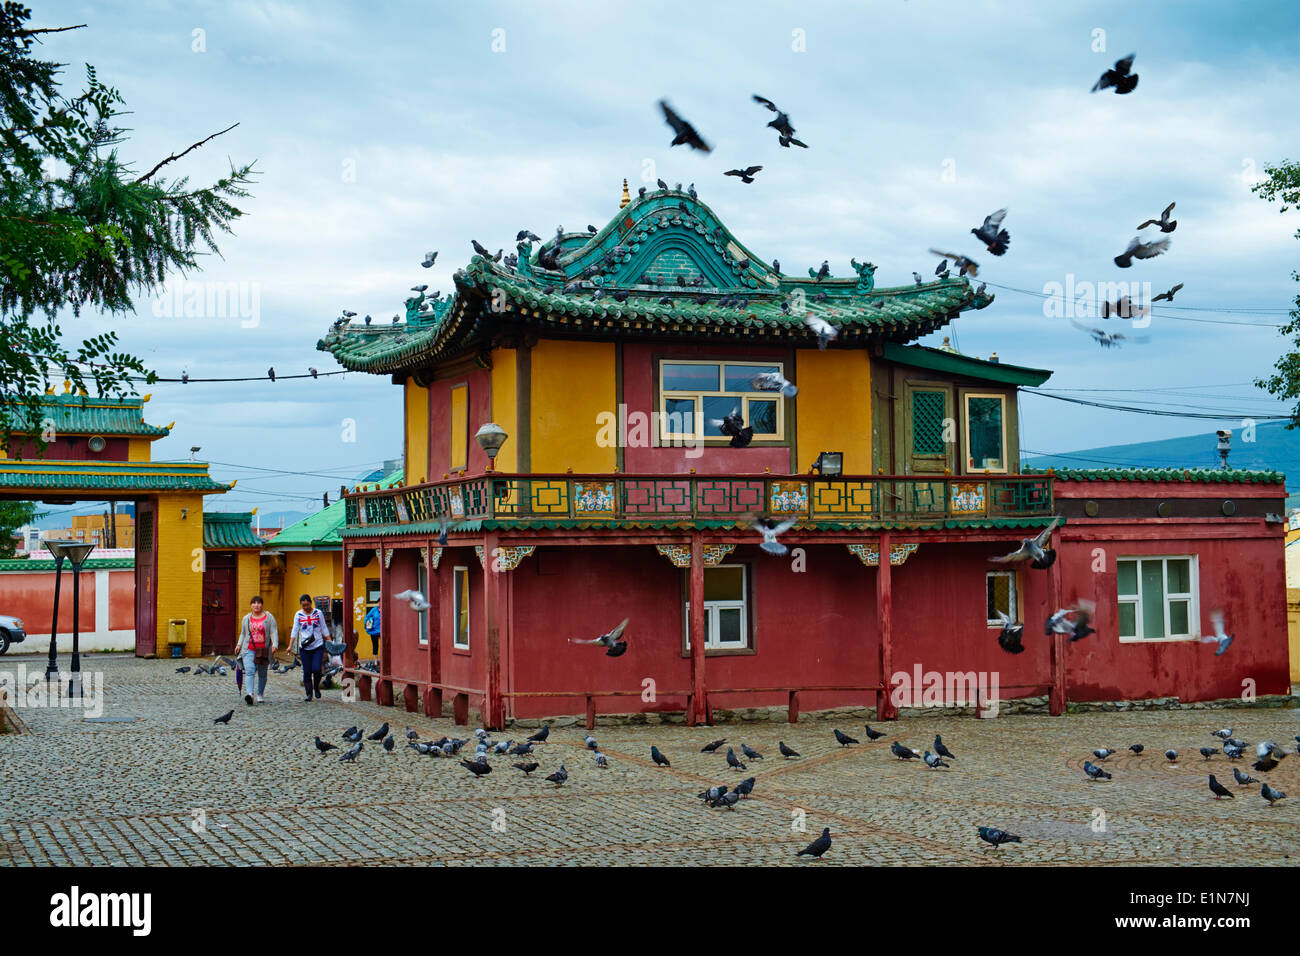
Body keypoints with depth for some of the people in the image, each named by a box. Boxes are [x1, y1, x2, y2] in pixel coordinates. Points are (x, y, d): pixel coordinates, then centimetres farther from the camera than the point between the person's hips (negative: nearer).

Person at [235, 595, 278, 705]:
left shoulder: (269, 617, 3)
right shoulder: (246, 618, 12)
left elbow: (273, 632, -3)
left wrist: (275, 645, -18)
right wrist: (239, 645, 6)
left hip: (264, 651, -1)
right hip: (249, 650, 1)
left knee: (262, 674, 9)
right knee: (249, 672, -17)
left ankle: (260, 694, 27)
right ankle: (249, 694, -32)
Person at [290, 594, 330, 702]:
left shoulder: (318, 613, 3)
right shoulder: (298, 615, 4)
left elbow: (324, 628, 9)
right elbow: (295, 631, 5)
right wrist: (290, 646, -2)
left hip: (318, 646, -1)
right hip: (304, 648, 1)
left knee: (316, 669, -13)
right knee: (307, 672, -1)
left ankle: (316, 687, 14)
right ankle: (309, 694, 8)